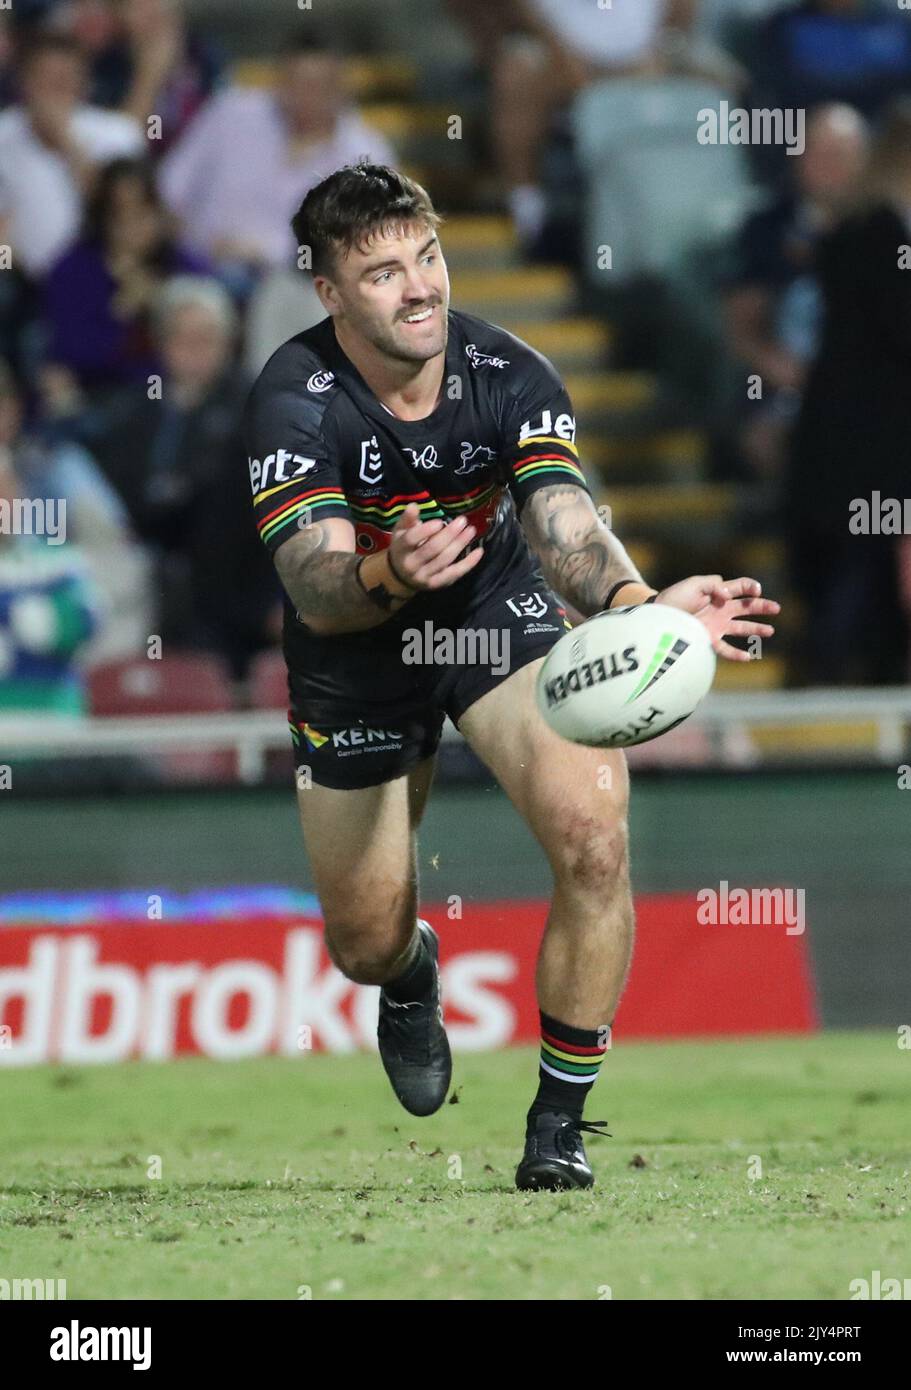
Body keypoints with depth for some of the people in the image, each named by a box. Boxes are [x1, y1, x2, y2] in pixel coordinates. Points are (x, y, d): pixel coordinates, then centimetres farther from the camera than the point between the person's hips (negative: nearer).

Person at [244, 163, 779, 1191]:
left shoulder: (509, 376, -23)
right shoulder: (295, 401, -27)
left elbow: (565, 526, -36)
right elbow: (315, 587, -36)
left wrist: (634, 598, -59)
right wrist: (388, 577, -60)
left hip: (497, 612, 0)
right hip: (355, 656, 0)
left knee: (594, 837, -24)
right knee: (364, 946, 7)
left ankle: (559, 1121, -5)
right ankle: (409, 974, 51)